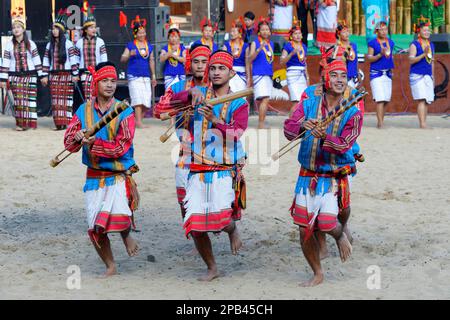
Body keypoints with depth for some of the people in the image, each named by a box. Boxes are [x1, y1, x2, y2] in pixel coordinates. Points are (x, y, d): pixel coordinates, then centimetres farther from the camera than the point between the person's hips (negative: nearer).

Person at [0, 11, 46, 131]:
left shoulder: (31, 44, 3)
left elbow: (37, 61, 4)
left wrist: (42, 76, 1)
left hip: (30, 76, 0)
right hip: (15, 76, 0)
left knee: (30, 98, -2)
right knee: (18, 99, -3)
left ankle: (29, 122, 3)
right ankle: (20, 123, 1)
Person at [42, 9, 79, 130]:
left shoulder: (68, 44, -3)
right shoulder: (50, 45, 11)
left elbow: (73, 60, -6)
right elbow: (46, 60, 12)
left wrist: (75, 74, -9)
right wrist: (45, 75, 7)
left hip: (66, 75, -4)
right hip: (54, 75, 4)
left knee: (67, 98, -4)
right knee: (56, 99, 2)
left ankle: (66, 122, -3)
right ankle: (59, 123, 4)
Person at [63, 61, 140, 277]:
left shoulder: (125, 112, -6)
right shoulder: (84, 110, 5)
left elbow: (120, 148, -13)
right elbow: (68, 142, 3)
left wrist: (94, 142, -23)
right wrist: (78, 137, -19)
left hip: (119, 176, -3)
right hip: (94, 177, 4)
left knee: (120, 215, -26)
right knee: (95, 228, 3)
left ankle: (126, 235, 11)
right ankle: (110, 266, 24)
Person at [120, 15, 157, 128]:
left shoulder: (149, 46, 14)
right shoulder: (130, 45, 1)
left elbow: (151, 61, 20)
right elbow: (122, 59, -5)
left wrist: (153, 76, 19)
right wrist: (129, 55, -25)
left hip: (146, 76, 5)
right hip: (134, 76, -5)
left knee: (146, 101, 1)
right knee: (138, 99, -13)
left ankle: (138, 120, 14)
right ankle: (138, 122, -13)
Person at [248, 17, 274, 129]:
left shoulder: (271, 44, 16)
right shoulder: (255, 43, -1)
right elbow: (250, 59, -11)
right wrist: (259, 49, -22)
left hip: (269, 75, 6)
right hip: (259, 74, -6)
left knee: (263, 100, 8)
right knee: (264, 99, -18)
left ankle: (261, 124, 13)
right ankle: (261, 124, -20)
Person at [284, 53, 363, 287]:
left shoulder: (353, 110, -8)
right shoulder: (310, 100, -3)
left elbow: (344, 145, -15)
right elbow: (288, 129, -11)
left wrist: (325, 137, -33)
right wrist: (303, 125, -32)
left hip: (336, 177, -2)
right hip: (307, 176, 3)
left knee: (327, 223, -21)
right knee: (305, 231, 5)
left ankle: (341, 235, 18)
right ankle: (318, 274, 27)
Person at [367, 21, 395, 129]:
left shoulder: (390, 42, 13)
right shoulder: (373, 43, -1)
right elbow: (369, 58, -5)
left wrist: (392, 68, 15)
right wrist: (380, 54, -17)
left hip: (388, 73, 5)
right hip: (376, 73, -5)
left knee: (386, 100, 4)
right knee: (380, 99, -14)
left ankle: (381, 121, 14)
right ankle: (380, 123, -15)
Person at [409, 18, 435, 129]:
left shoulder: (431, 45, 15)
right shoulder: (414, 44, -4)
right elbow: (411, 60, -13)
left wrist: (433, 77, 19)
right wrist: (424, 54, -24)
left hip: (428, 76, 6)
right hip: (417, 75, -6)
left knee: (427, 101, 4)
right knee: (421, 100, -15)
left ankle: (423, 124, 10)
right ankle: (422, 124, -19)